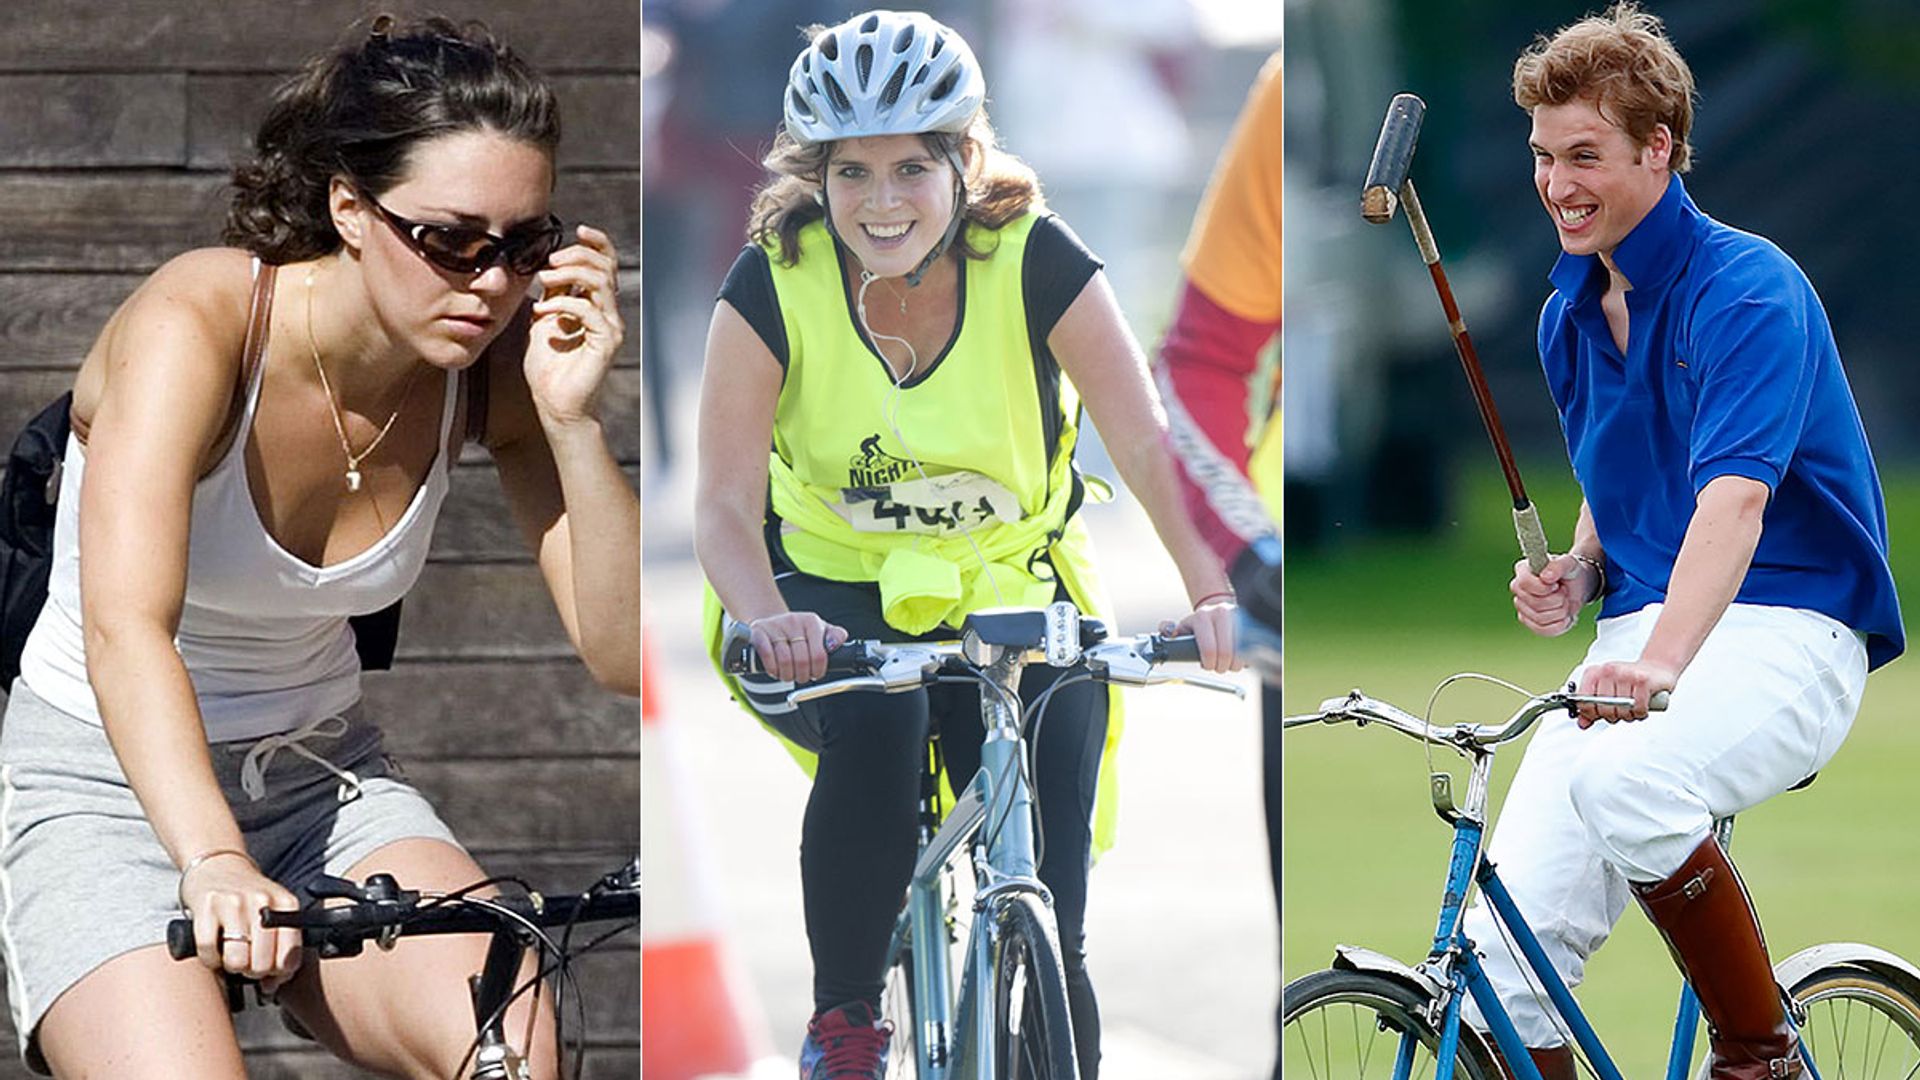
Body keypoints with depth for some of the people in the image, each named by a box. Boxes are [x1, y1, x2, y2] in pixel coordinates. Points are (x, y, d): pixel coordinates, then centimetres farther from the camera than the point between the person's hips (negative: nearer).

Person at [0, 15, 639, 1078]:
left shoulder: (493, 366, -9)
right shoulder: (196, 321, -24)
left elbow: (624, 654, -12)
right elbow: (125, 632, -38)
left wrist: (572, 418, -25)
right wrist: (213, 863, -54)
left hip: (321, 776, 4)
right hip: (106, 782, -3)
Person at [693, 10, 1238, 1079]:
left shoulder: (1037, 262, -18)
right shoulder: (775, 283, -17)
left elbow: (1151, 449, -25)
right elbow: (727, 506, -20)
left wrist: (1215, 591, -43)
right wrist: (768, 622, -42)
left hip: (1012, 592, 1)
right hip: (836, 593, -1)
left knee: (1045, 929, -9)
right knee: (872, 724, -35)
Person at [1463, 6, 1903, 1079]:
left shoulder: (1748, 290, -12)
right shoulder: (1571, 315, 13)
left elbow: (1734, 497, -27)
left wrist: (1661, 663, -43)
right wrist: (1578, 574, 5)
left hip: (1784, 634, -7)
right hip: (1635, 642, 7)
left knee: (1623, 779, -38)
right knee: (1505, 952, -12)